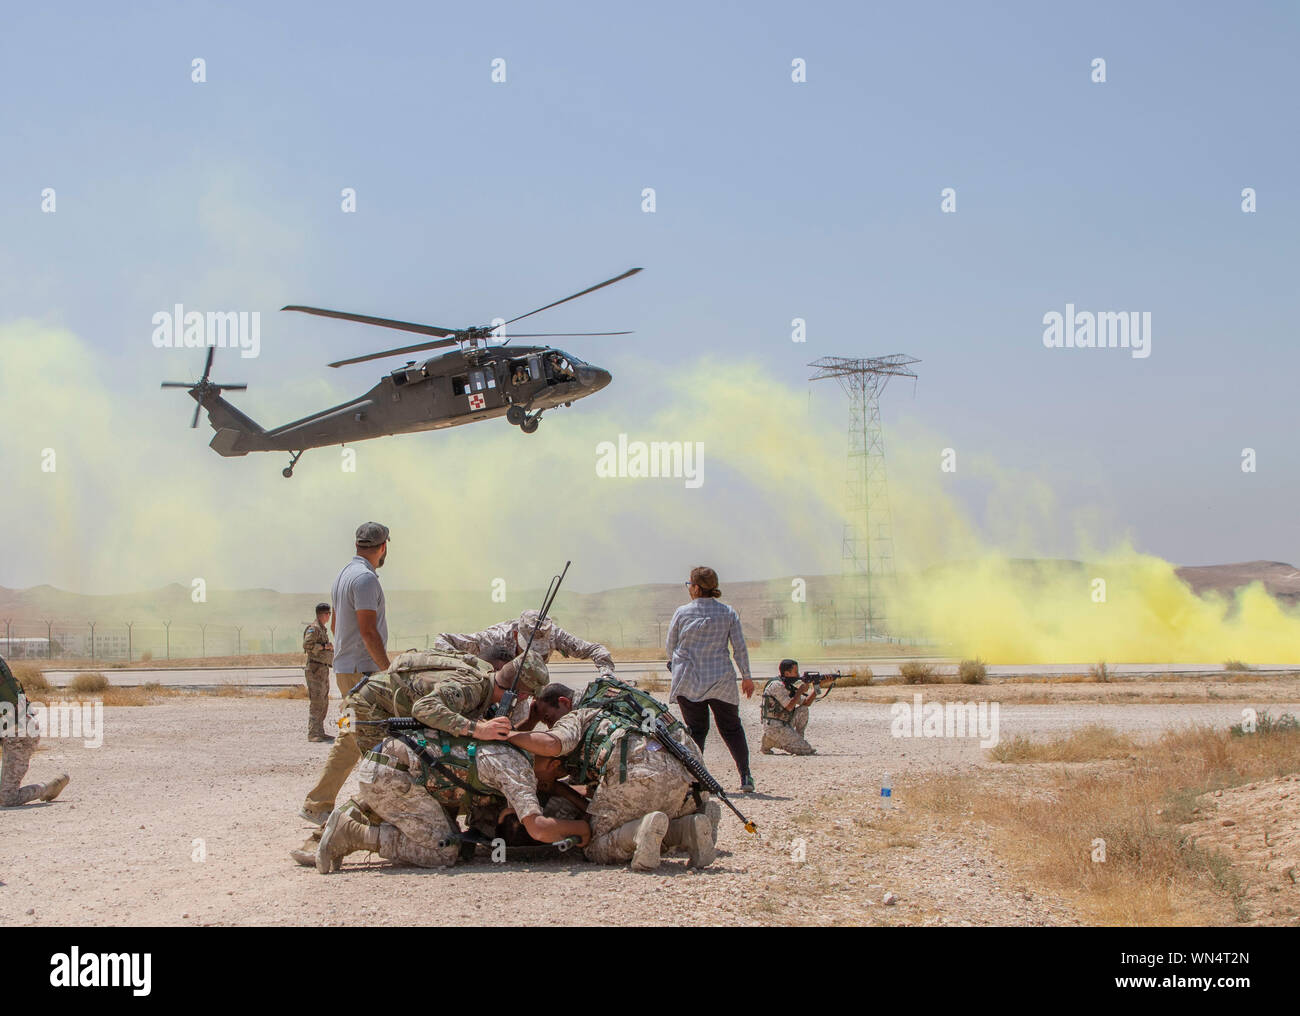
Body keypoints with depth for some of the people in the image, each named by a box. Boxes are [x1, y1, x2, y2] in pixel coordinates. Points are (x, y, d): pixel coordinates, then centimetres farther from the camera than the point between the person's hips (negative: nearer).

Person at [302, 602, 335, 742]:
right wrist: (325, 646, -19)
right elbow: (307, 645, -23)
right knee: (316, 702, -12)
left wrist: (330, 647, 13)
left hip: (324, 669, 10)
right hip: (315, 669, -10)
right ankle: (313, 733, -12)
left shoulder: (324, 629, 19)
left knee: (323, 703, 12)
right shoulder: (313, 628, -10)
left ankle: (320, 732, 17)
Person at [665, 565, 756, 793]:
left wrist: (674, 663, 29)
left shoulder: (682, 612, -2)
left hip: (688, 680, -1)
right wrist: (746, 677, 9)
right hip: (721, 680, 1)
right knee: (731, 727, 11)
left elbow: (670, 645, 8)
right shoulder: (728, 613, 1)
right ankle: (745, 776, 6)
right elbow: (740, 648, 1)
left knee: (695, 729, 6)